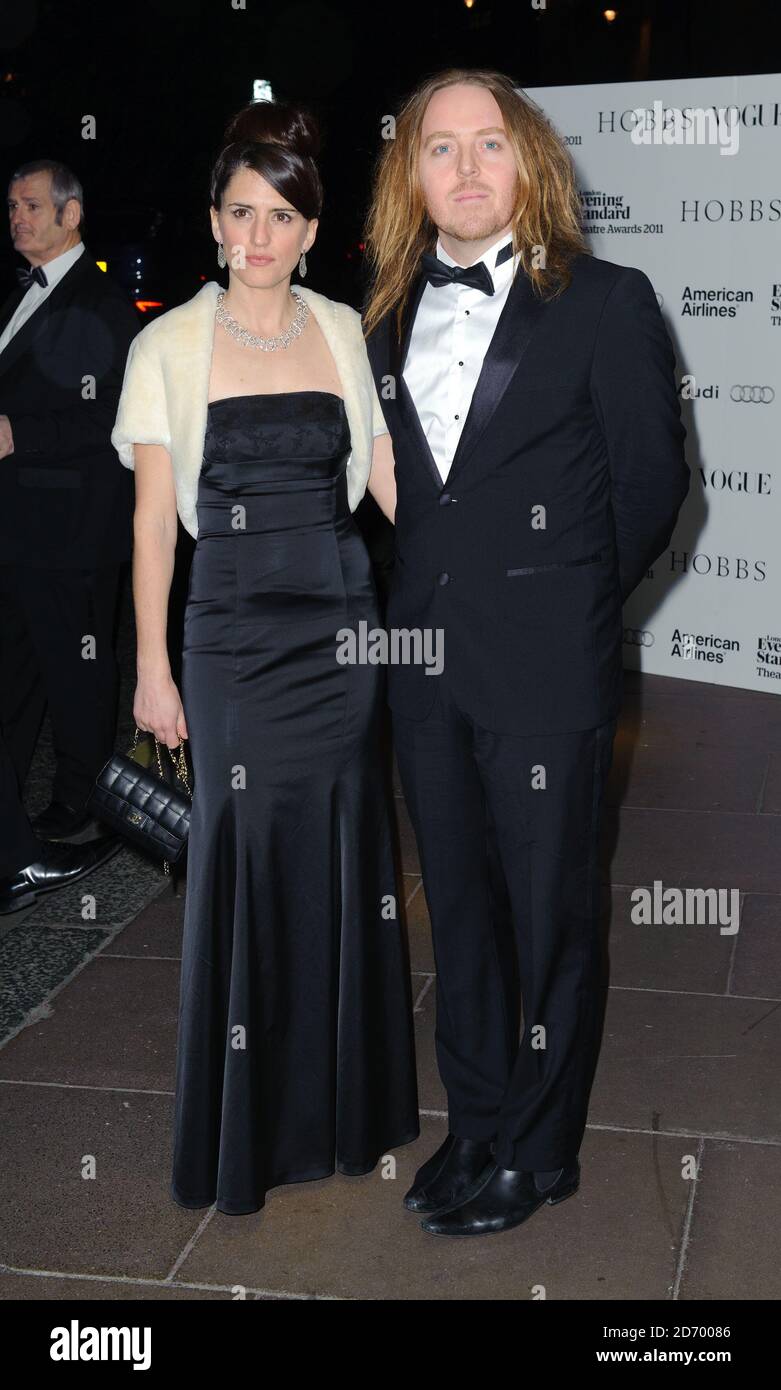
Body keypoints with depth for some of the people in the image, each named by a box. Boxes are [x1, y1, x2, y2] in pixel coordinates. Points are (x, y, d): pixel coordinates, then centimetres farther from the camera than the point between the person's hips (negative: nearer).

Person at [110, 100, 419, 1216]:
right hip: (236, 630, -2)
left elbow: (386, 472, 12)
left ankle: (347, 1100, 26)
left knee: (345, 849, 8)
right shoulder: (170, 346, -1)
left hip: (344, 620, 3)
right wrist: (151, 665, -3)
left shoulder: (342, 330, 7)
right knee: (246, 850, 2)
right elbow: (154, 518, -1)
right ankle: (247, 1124, 19)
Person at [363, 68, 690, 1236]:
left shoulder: (606, 301, -4)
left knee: (551, 916, 5)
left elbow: (652, 479, -1)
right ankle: (476, 1126, 31)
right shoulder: (391, 313, 10)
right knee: (460, 908, 15)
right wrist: (428, 594, 7)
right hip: (426, 659, 5)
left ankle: (538, 1151, 23)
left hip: (545, 666, -5)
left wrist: (573, 602, 4)